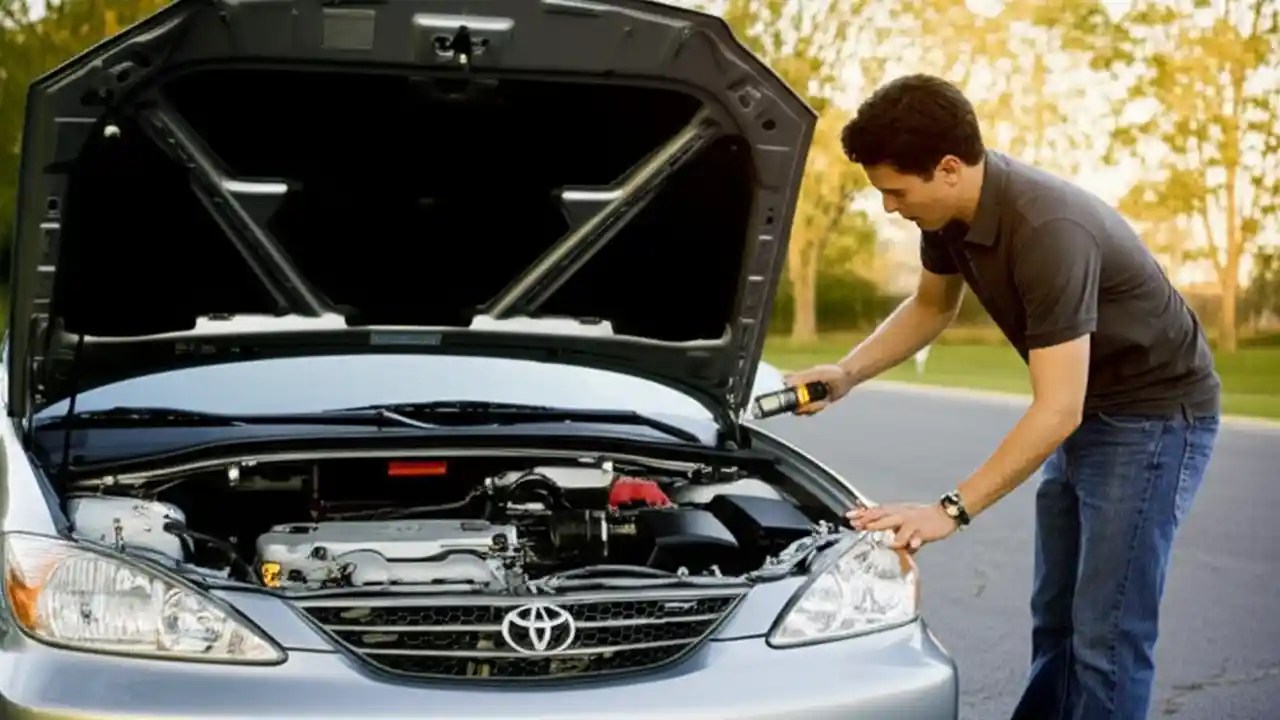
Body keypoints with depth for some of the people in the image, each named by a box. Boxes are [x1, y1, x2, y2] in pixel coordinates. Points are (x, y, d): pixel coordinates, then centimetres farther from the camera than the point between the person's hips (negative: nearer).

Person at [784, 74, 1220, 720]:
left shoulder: (1048, 231, -34)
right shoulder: (949, 214, -8)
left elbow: (1057, 411, -34)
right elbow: (932, 306, 14)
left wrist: (951, 509, -33)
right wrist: (847, 372, -1)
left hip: (1156, 413, -9)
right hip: (1087, 412, 9)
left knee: (1107, 636, -9)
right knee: (1054, 619, 16)